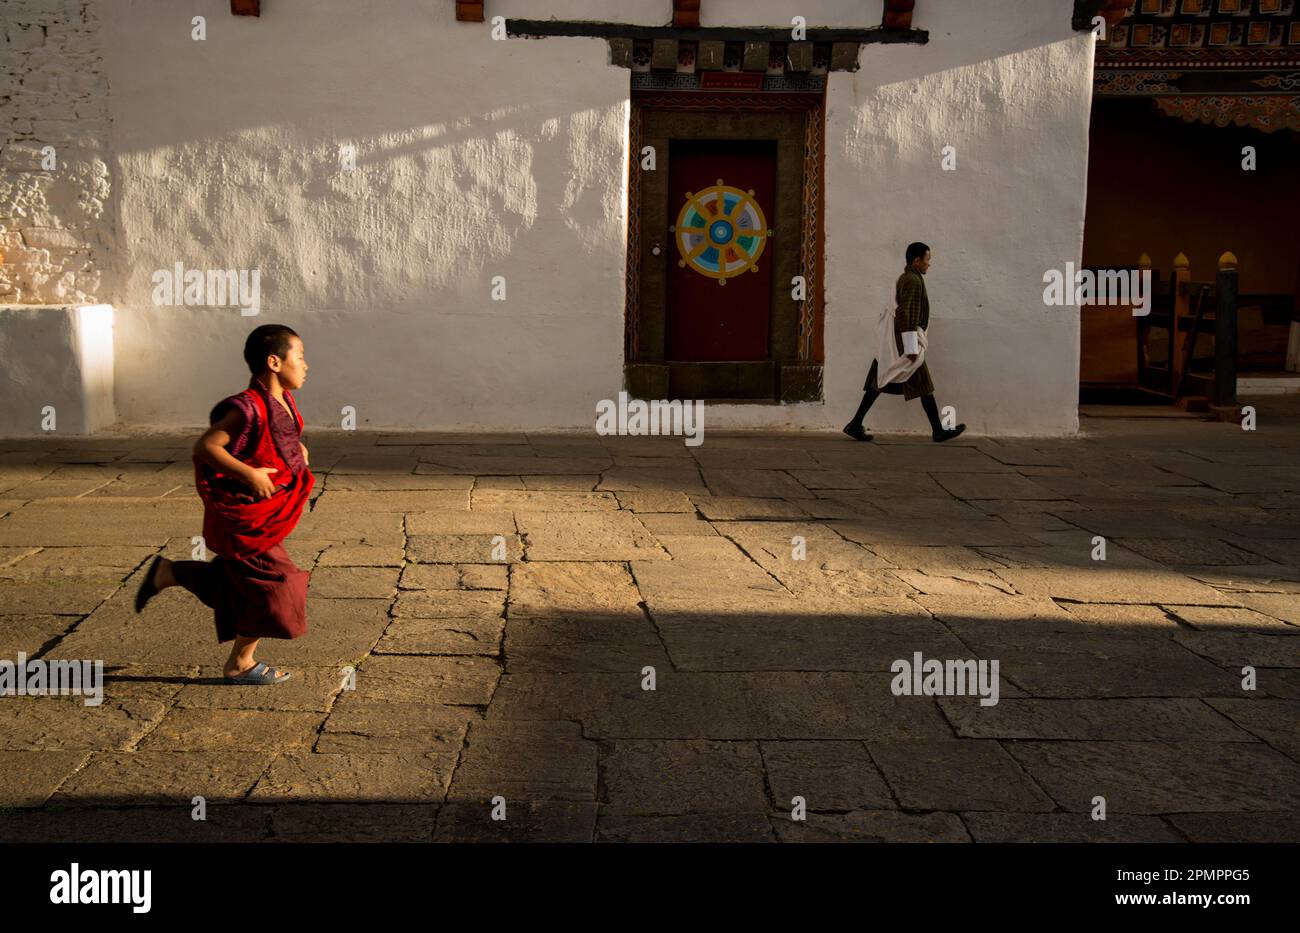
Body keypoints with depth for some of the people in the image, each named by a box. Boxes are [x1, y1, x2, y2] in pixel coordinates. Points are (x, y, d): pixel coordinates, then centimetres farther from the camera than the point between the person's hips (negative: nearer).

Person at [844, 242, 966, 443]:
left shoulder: (904, 279, 18)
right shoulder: (913, 281, -13)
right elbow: (906, 314, -21)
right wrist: (912, 348, -22)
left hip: (895, 340, 10)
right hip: (906, 339, -10)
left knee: (878, 384, 6)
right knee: (924, 387, -2)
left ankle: (855, 425, 3)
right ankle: (938, 430, 5)